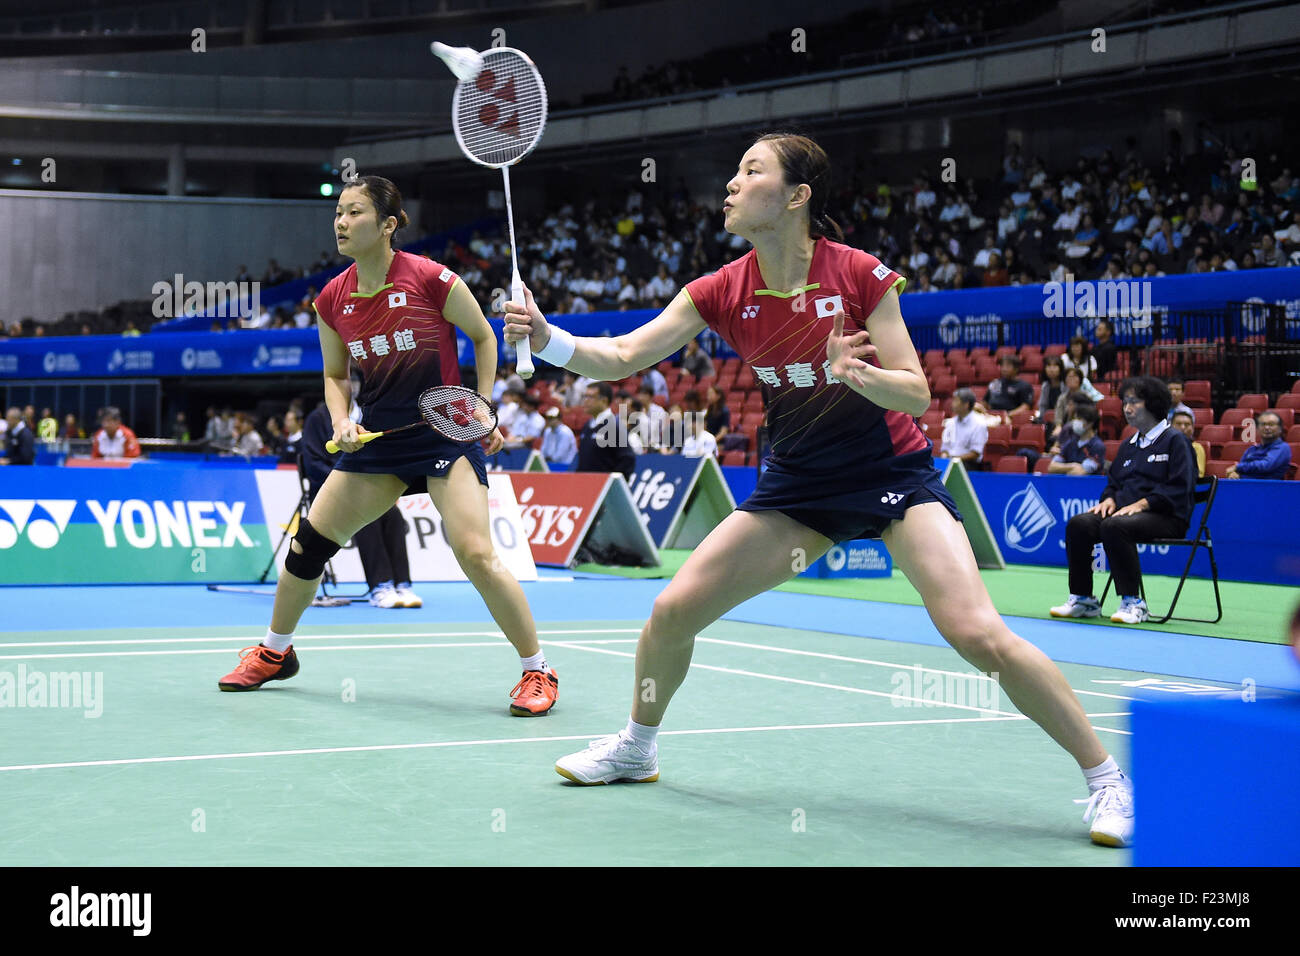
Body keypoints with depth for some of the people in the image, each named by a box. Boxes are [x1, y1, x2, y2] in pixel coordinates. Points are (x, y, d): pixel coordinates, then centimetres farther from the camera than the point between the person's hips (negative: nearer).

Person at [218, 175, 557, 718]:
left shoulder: (431, 280, -14)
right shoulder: (333, 299, 0)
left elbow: (483, 336, 1)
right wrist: (341, 421, -5)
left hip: (446, 431, -5)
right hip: (378, 438, 5)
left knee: (476, 554, -19)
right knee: (309, 541, 6)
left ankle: (537, 671, -4)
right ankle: (274, 653, 30)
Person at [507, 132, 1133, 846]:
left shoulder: (862, 276, -17)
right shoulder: (723, 292, -6)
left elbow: (916, 394, -15)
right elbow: (621, 357, -6)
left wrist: (858, 373, -36)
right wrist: (547, 338, -24)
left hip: (892, 472, -4)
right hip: (796, 481, 5)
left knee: (978, 635, -21)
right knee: (674, 608, -2)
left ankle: (1106, 777, -7)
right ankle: (637, 747, 26)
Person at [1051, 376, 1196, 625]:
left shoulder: (1175, 441, 0)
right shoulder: (1129, 445, 23)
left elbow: (1178, 488, -10)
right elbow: (1113, 481, 29)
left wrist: (1141, 504, -18)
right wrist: (1109, 499, 5)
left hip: (1166, 517, -7)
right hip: (1124, 510, 7)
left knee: (1114, 527, -36)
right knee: (1078, 524, -18)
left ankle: (1132, 602, -30)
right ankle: (1082, 599, -13)